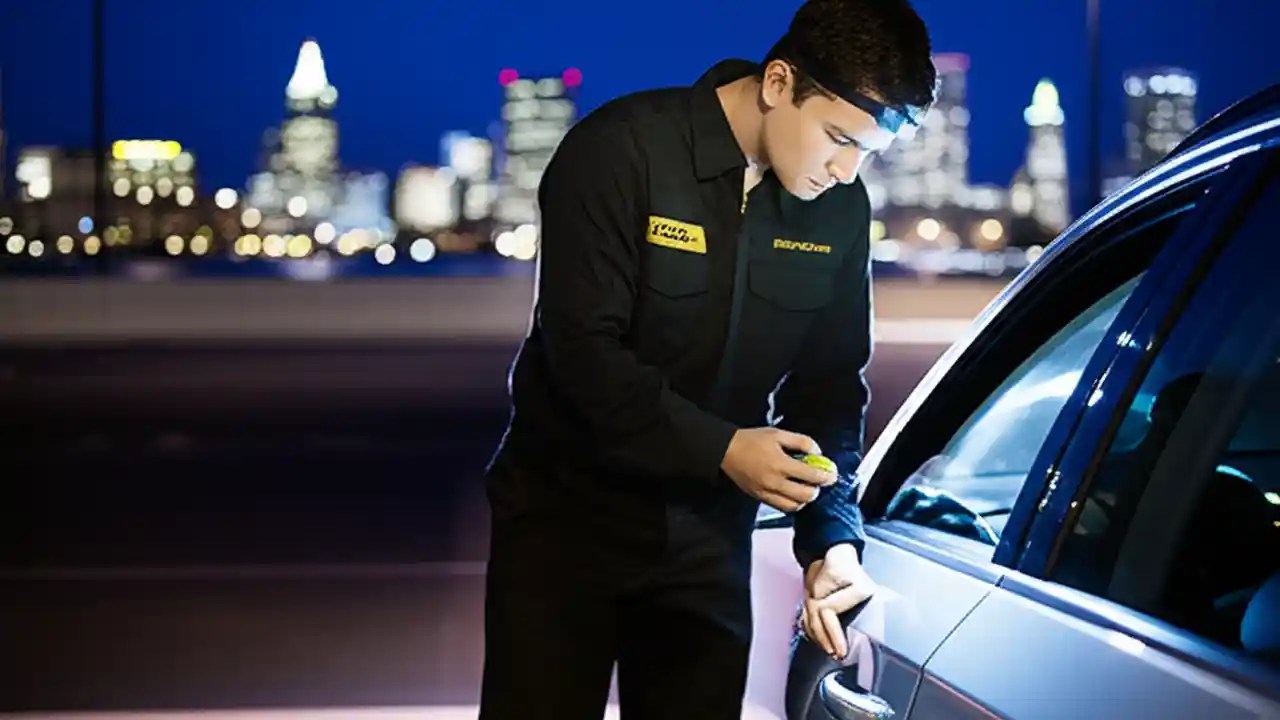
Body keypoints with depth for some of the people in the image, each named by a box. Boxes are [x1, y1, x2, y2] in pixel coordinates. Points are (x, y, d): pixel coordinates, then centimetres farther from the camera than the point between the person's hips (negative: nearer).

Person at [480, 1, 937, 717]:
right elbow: (583, 349, -22)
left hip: (710, 529, 4)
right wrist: (718, 448, -28)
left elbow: (830, 383, 3)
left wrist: (833, 536, -10)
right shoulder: (621, 152, -17)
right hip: (568, 515, -4)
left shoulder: (841, 210, -2)